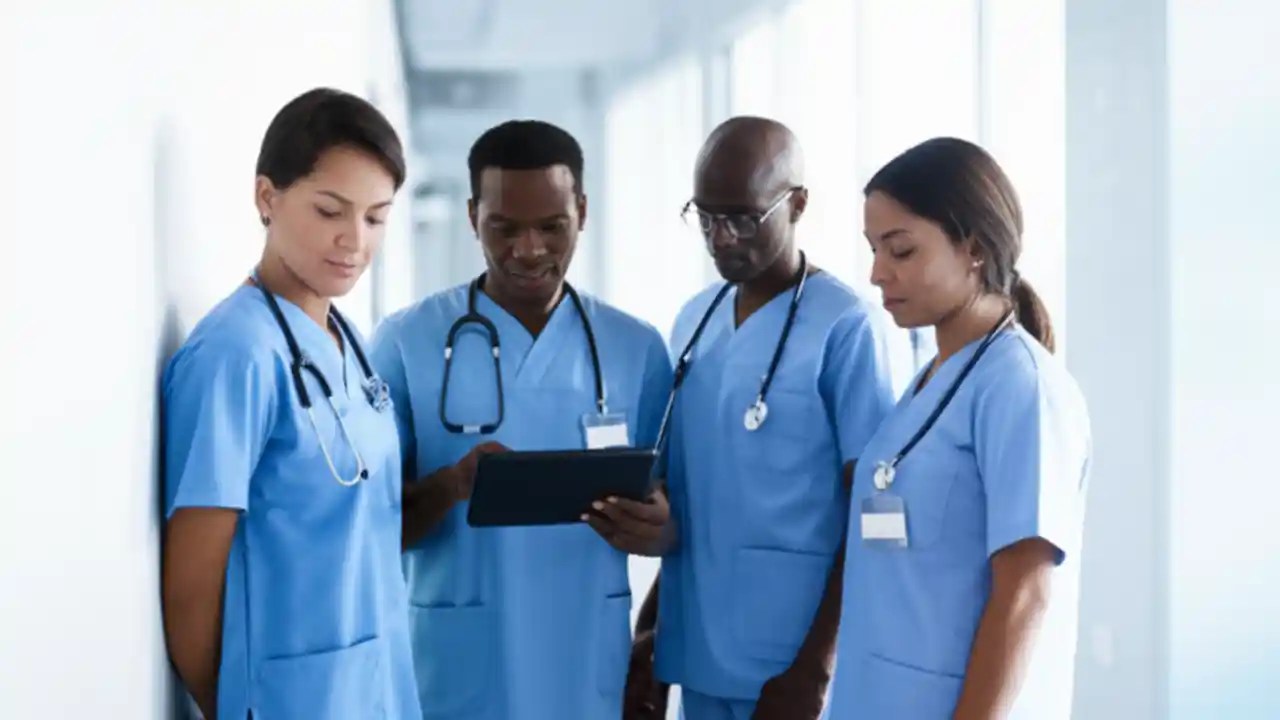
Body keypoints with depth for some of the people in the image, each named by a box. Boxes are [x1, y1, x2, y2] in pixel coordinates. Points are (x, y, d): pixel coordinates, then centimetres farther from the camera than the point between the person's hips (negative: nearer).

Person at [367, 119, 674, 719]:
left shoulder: (637, 348, 4)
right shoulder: (406, 343, -3)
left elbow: (662, 504, 9)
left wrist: (651, 528, -13)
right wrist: (448, 488, -21)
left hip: (589, 671, 2)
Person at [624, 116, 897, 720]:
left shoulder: (846, 327, -10)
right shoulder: (692, 322, 10)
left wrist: (816, 666, -14)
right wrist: (651, 631, 14)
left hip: (787, 665, -6)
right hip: (699, 656, 6)